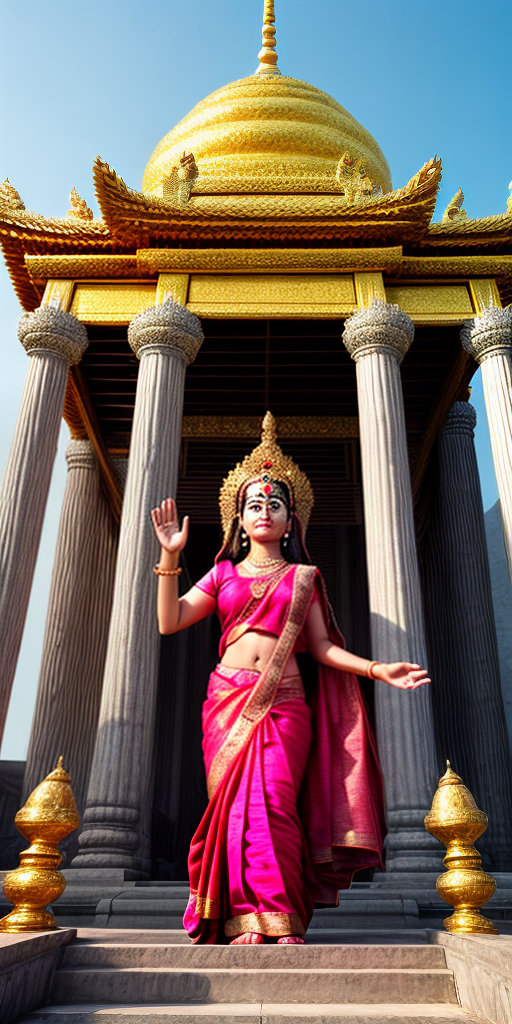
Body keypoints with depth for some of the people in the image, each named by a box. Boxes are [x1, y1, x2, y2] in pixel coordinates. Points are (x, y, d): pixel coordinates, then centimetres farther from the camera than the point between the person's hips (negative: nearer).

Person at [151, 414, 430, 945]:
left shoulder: (303, 577, 15)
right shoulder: (223, 573, 17)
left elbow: (322, 646, 11)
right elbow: (169, 621, 7)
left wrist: (377, 669, -2)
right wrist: (170, 557, 0)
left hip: (283, 702, -1)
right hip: (228, 697, 1)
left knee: (274, 800, -15)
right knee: (237, 800, -8)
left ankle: (281, 921, -9)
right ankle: (248, 921, -3)